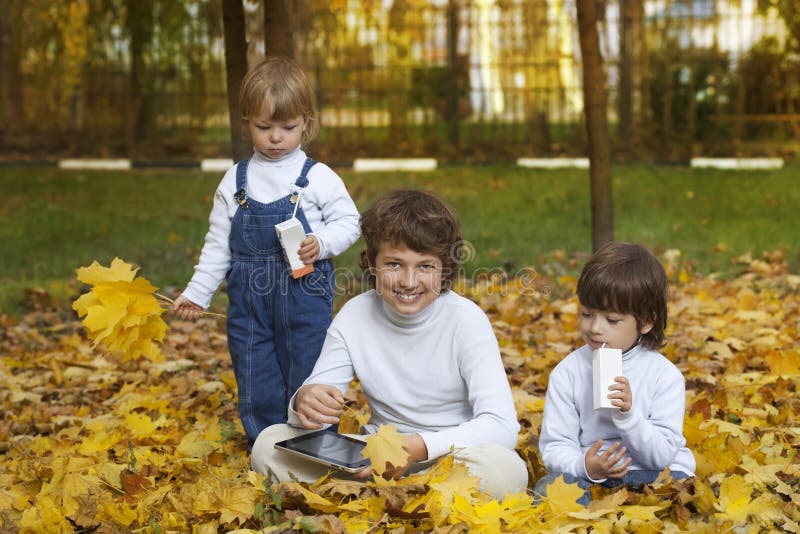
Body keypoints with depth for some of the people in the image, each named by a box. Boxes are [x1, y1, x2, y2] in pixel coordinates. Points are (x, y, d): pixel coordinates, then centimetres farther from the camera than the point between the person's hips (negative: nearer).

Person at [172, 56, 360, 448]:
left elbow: (348, 221, 1)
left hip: (305, 293, -3)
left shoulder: (319, 178, -3)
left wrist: (322, 243, -19)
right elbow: (218, 242, 10)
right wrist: (197, 293, 8)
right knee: (256, 384, 8)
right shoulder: (236, 181, 6)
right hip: (249, 297, 3)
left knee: (306, 376, 3)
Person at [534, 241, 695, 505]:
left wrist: (628, 414, -23)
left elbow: (663, 455, -7)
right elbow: (554, 447, -3)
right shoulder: (567, 373, 0)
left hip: (653, 475, 0)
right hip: (591, 477, 1)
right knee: (550, 486, -28)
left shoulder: (665, 375, -3)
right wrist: (585, 467, -24)